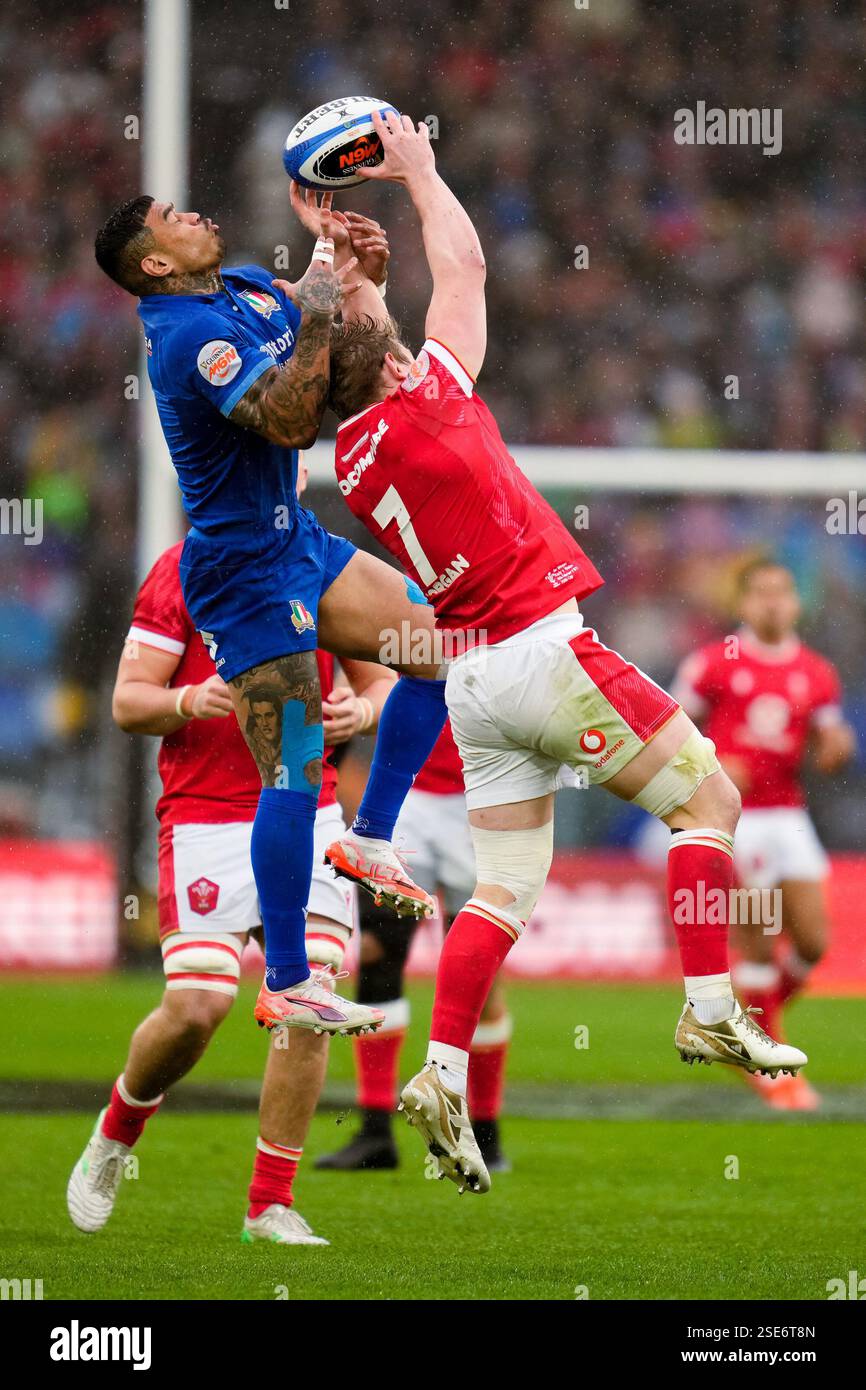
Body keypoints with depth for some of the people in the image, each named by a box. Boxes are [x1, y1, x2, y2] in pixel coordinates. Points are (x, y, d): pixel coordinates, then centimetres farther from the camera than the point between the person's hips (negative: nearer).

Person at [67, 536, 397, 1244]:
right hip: (206, 819, -3)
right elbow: (128, 702, -3)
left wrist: (360, 711, -9)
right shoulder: (183, 570, -3)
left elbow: (384, 683, 14)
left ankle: (271, 1205, 1)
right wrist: (193, 701, -24)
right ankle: (115, 1134, 18)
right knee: (197, 1006, -12)